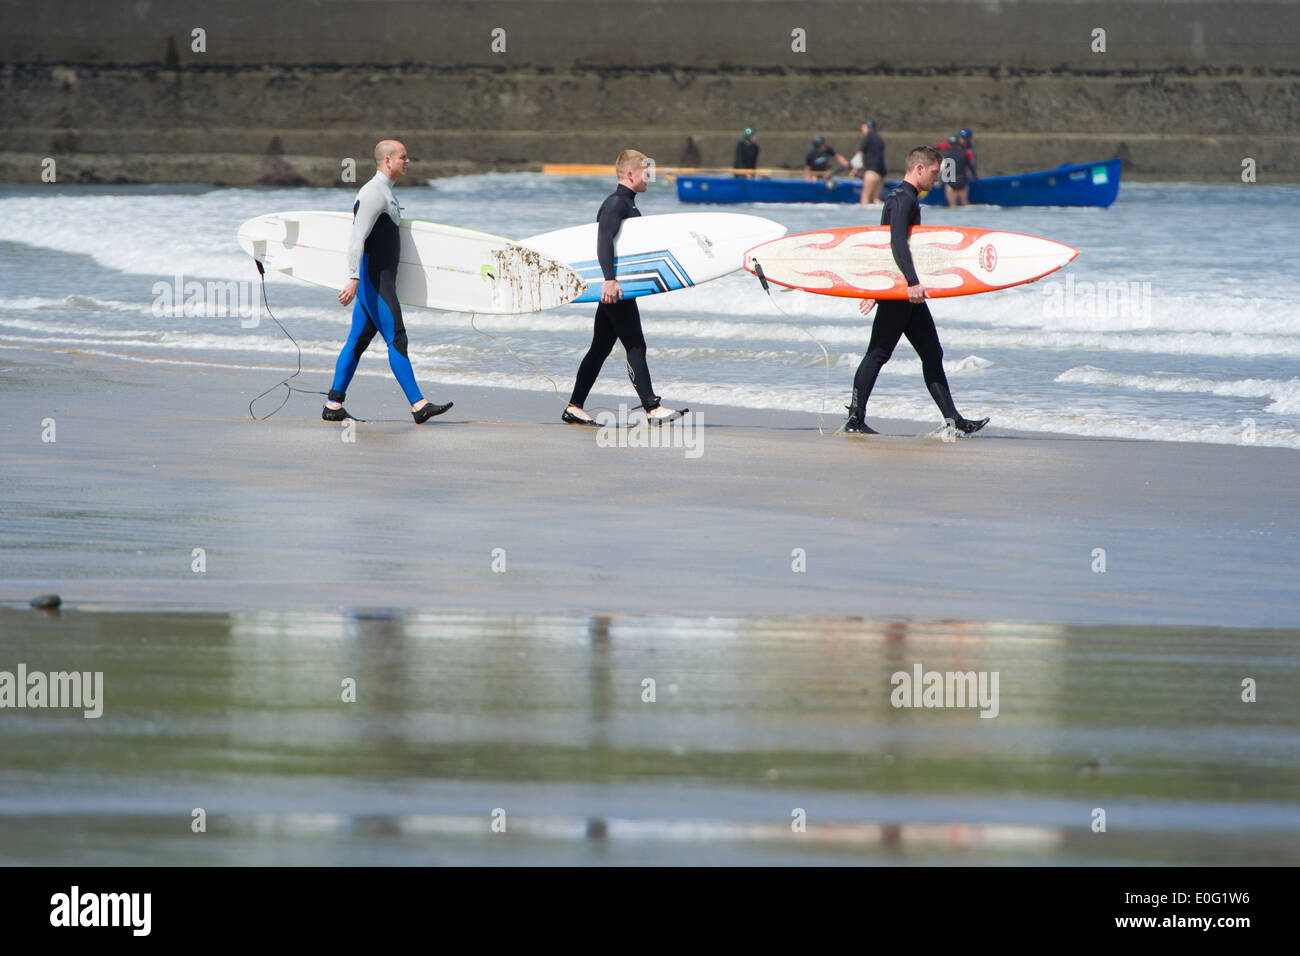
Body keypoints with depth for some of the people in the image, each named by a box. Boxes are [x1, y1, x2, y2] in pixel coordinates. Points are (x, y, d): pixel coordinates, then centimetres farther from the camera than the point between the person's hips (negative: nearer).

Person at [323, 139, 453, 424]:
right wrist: (354, 278, -31)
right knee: (397, 340, -11)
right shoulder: (374, 193, -14)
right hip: (373, 281, -10)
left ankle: (333, 406, 11)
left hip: (381, 280, 10)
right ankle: (418, 405, -13)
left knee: (357, 341, 10)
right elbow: (357, 239, -23)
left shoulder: (385, 192, 19)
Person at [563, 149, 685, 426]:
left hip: (616, 289, 10)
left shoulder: (627, 204, 19)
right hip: (615, 289, -10)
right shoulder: (616, 203, -13)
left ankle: (574, 408, 14)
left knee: (600, 348, 11)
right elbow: (604, 240, -26)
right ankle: (652, 408, -10)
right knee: (635, 347, -9)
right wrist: (610, 279, -35)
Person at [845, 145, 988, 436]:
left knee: (932, 353, 8)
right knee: (878, 354, -6)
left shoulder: (900, 197, 20)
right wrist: (912, 282, -35)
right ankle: (855, 419, -3)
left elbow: (889, 243, 25)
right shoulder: (904, 199, -13)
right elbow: (898, 243, -26)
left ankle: (952, 418, 8)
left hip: (907, 293, 11)